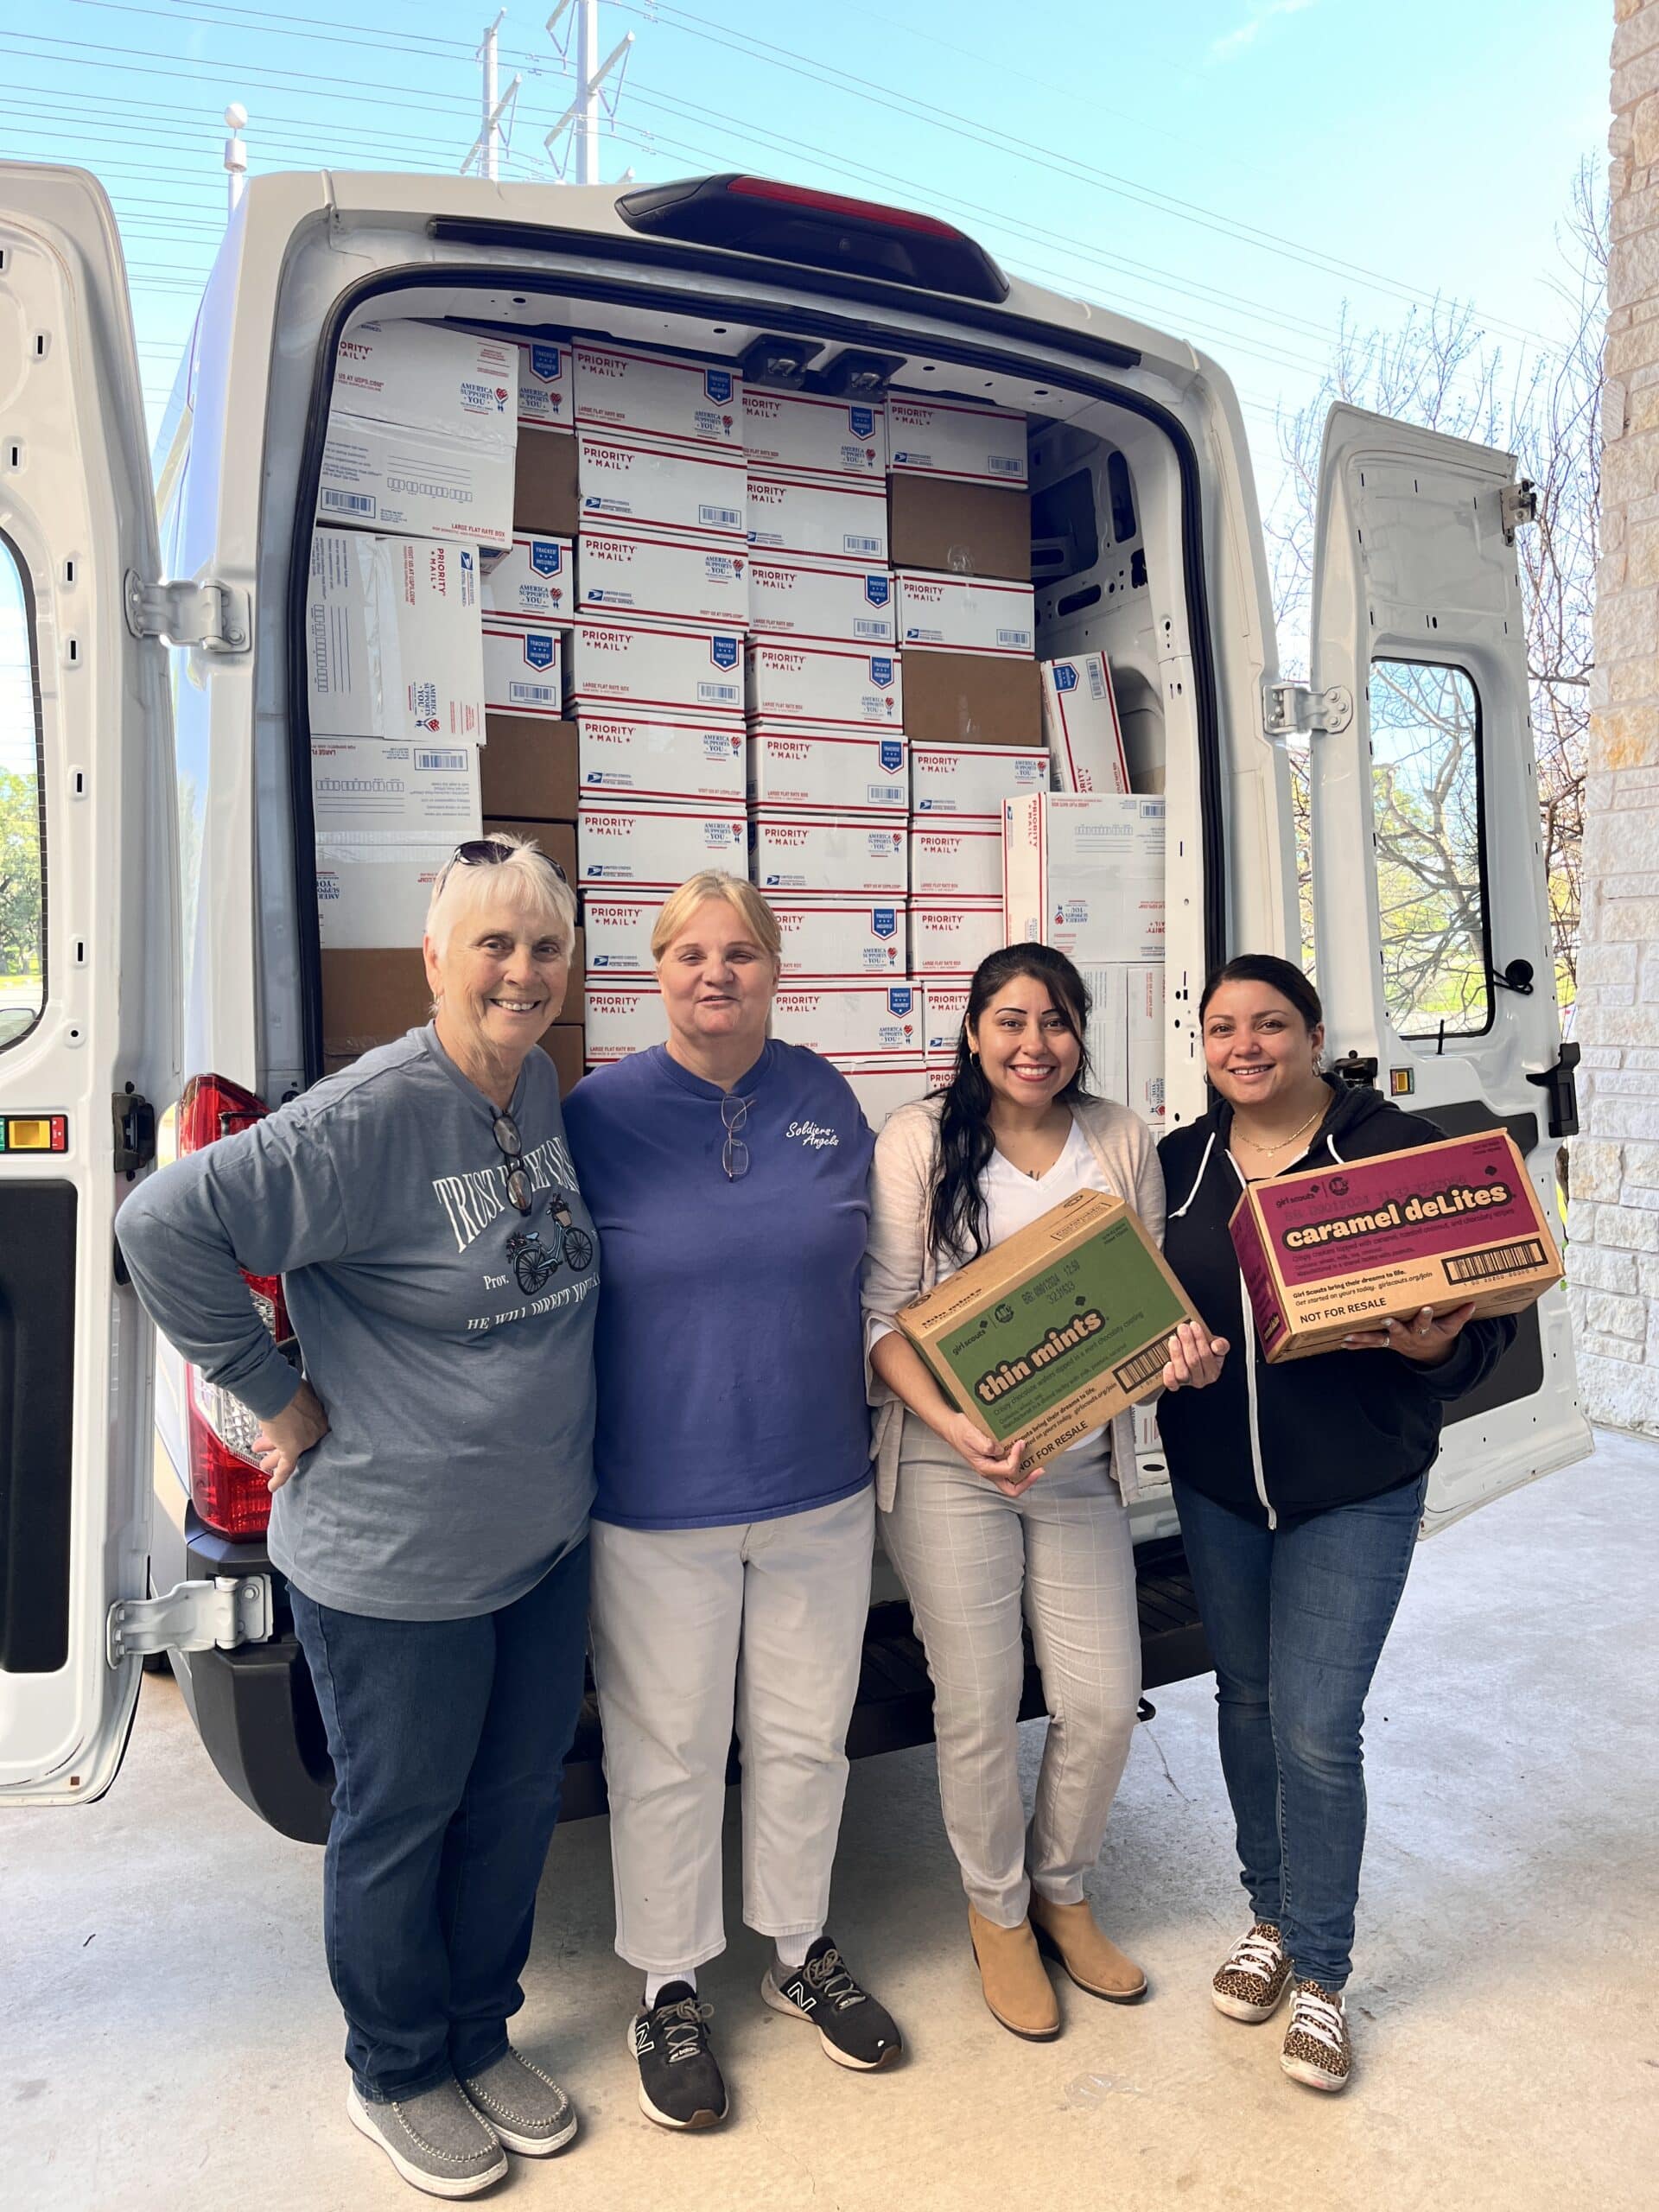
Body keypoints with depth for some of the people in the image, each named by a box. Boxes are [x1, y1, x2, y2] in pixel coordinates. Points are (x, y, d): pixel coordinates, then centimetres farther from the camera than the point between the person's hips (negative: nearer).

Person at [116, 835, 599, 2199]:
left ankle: (480, 2036, 45)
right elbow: (166, 1226, -26)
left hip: (545, 1537, 7)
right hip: (398, 1563, -7)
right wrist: (277, 1396, -18)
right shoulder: (371, 1116, -24)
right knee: (401, 1823, 15)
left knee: (518, 1798, 21)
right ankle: (395, 2076, 41)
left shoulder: (542, 1088, 0)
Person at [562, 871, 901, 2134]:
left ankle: (801, 1950, 43)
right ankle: (673, 1990, 35)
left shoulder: (824, 1098, 1)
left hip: (820, 1494, 3)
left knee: (805, 1738, 19)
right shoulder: (600, 1113, -9)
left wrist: (876, 1427, 10)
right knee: (669, 1757, 12)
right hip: (658, 1506, -3)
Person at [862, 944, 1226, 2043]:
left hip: (1084, 1462, 3)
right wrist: (957, 1428, -21)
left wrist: (1185, 1347, -12)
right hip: (951, 1462, -3)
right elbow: (882, 1312, -8)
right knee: (979, 1705, 5)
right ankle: (998, 1912, 32)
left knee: (1106, 1701, 6)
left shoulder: (1122, 1139, 4)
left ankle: (1062, 1889, 35)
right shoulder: (920, 1138, -6)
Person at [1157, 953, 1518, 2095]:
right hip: (1215, 1486, 4)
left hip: (1355, 1492, -4)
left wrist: (1438, 1345, -28)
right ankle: (1272, 1913, 40)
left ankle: (1320, 1971, 20)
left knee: (1316, 1731, -2)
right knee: (1247, 1703, 17)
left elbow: (1486, 1316, -7)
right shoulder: (1181, 1163, 2)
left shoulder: (1399, 1147, -10)